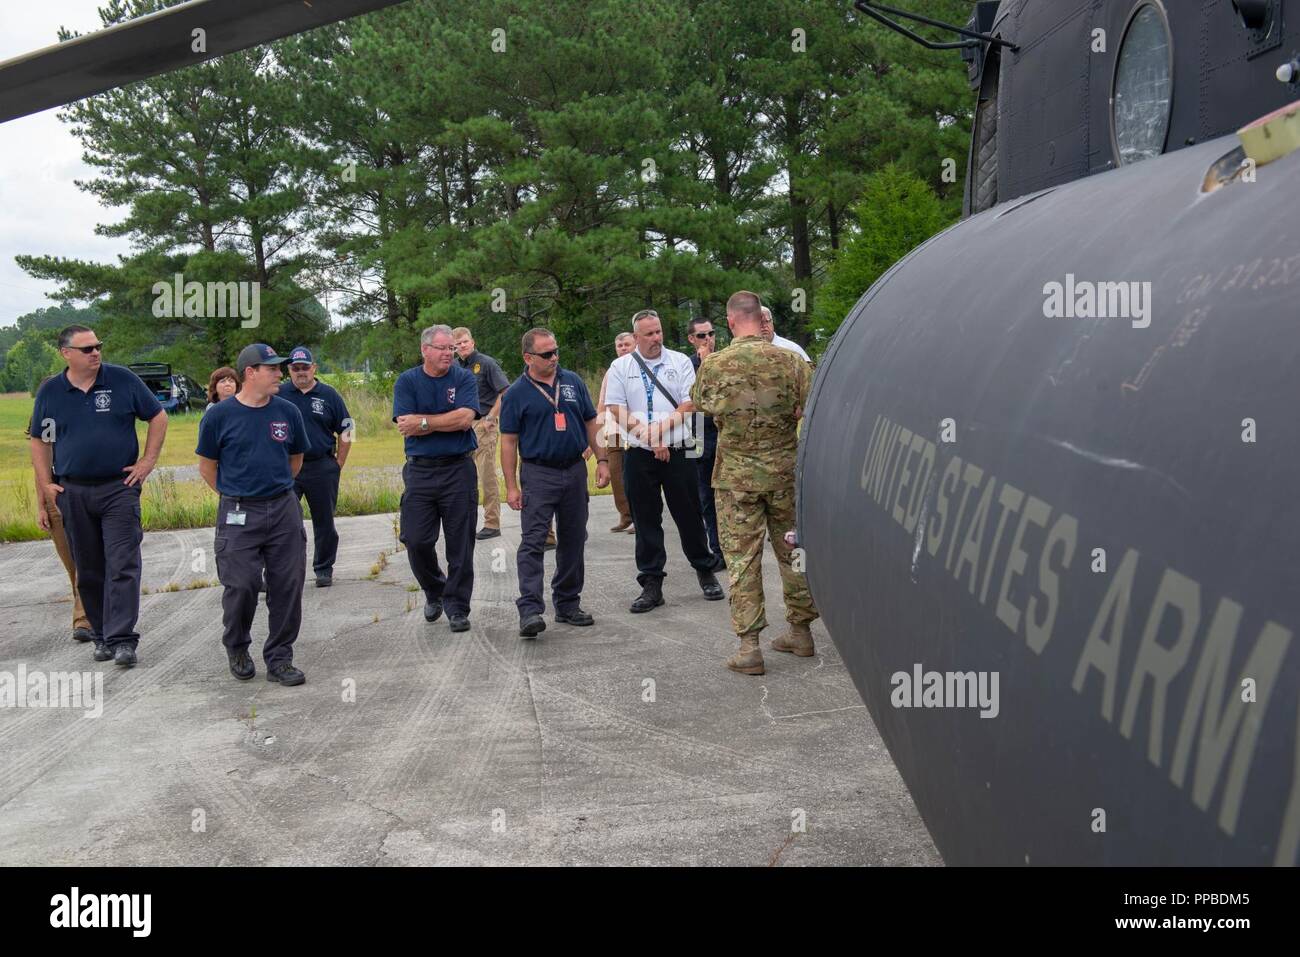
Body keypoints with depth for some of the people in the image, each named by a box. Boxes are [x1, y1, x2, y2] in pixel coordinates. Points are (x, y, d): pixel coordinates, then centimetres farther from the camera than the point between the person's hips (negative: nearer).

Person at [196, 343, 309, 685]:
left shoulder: (288, 412, 4)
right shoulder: (219, 416, -4)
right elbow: (206, 465, 7)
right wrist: (232, 496, 9)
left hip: (284, 509, 3)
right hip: (238, 515, -3)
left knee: (287, 586, 2)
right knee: (241, 586, 0)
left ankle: (279, 659, 15)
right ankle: (237, 649, 26)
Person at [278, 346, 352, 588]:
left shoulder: (329, 395, 4)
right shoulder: (278, 394, 4)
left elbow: (345, 433, 7)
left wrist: (338, 465, 3)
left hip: (322, 468, 1)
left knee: (324, 522, 9)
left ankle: (323, 569, 23)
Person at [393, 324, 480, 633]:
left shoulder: (464, 378, 2)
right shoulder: (406, 382, 4)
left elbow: (466, 418, -13)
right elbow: (406, 426, -8)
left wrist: (424, 422, -10)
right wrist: (448, 422, -10)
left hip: (459, 470, -1)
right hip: (420, 470, 1)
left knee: (460, 543, 2)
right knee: (415, 540, 0)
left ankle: (457, 607, 13)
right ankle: (434, 591, 26)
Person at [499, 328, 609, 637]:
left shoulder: (573, 382, 8)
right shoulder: (516, 394, -3)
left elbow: (591, 423, 13)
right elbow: (509, 441, -3)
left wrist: (602, 461, 6)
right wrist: (511, 486, -7)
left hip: (575, 471, 4)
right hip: (538, 475, -4)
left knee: (573, 541, 10)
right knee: (532, 542, -11)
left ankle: (567, 604, 22)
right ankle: (530, 609, -15)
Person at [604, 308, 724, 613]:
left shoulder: (680, 362, 6)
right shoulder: (620, 367, 6)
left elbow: (690, 404, -2)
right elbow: (617, 410, -1)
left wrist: (662, 427, -15)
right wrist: (649, 438, -10)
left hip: (677, 452, 0)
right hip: (638, 456, 1)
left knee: (689, 515, 5)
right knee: (646, 520, 5)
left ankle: (705, 572, 22)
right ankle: (651, 585, 12)